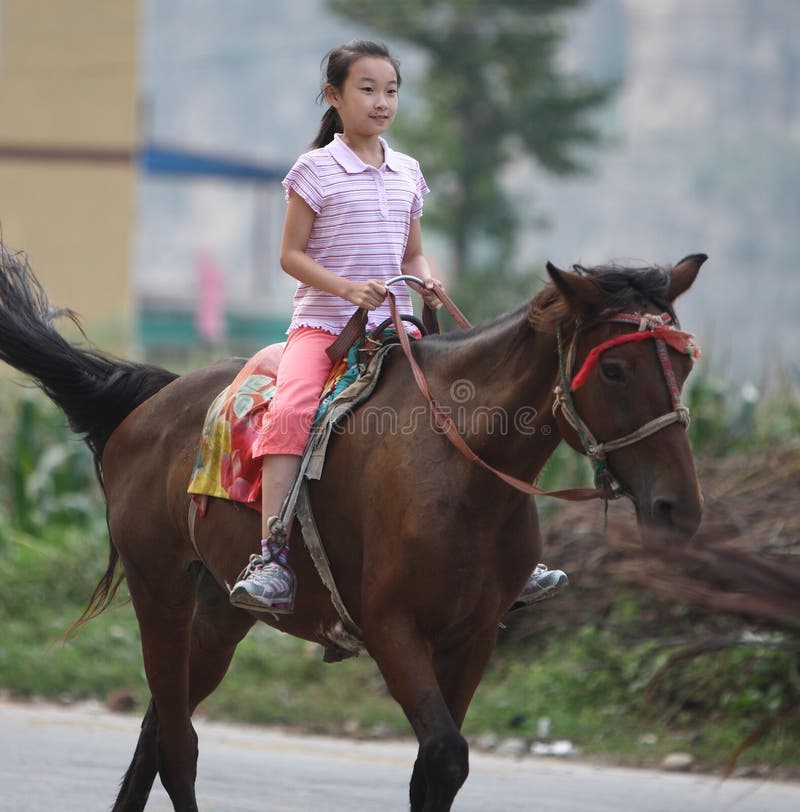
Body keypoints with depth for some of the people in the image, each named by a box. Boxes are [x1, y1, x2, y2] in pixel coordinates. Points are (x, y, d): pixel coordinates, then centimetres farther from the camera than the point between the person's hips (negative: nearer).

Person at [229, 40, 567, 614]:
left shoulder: (407, 173, 13)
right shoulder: (316, 170, -2)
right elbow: (292, 254, -4)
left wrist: (427, 280, -4)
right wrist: (346, 288, -19)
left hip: (394, 326, 5)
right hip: (322, 323, -5)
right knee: (290, 410, -30)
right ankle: (272, 558, -34)